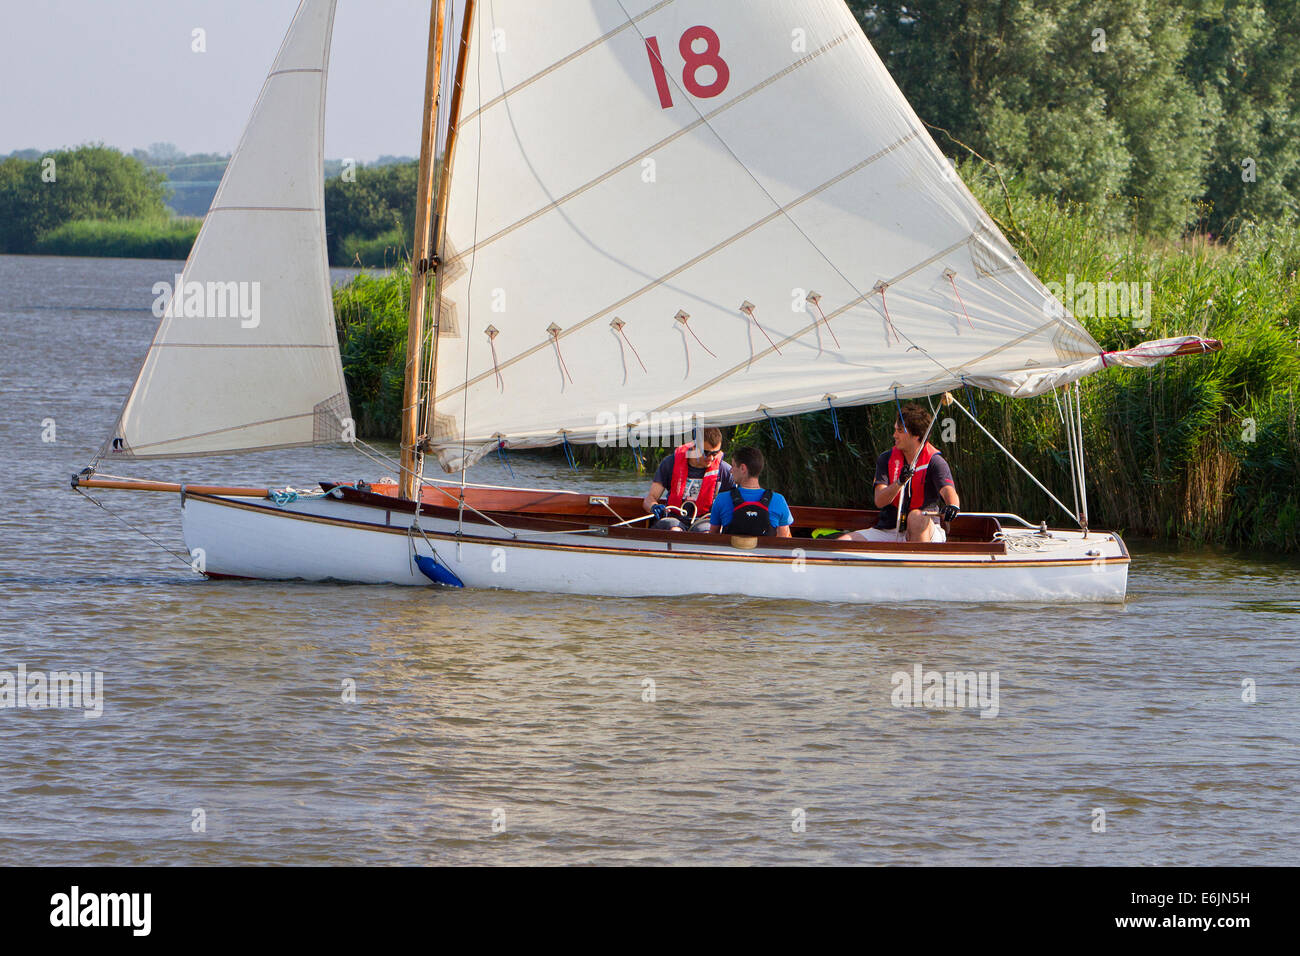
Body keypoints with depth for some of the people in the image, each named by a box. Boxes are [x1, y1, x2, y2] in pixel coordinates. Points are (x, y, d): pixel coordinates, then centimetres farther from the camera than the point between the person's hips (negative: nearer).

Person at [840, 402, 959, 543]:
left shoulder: (934, 461, -5)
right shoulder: (886, 459, 6)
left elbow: (949, 491, -23)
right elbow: (879, 501, -5)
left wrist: (952, 506, -48)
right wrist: (899, 483, -25)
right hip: (887, 530, 3)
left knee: (916, 517, -40)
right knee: (843, 542, -19)